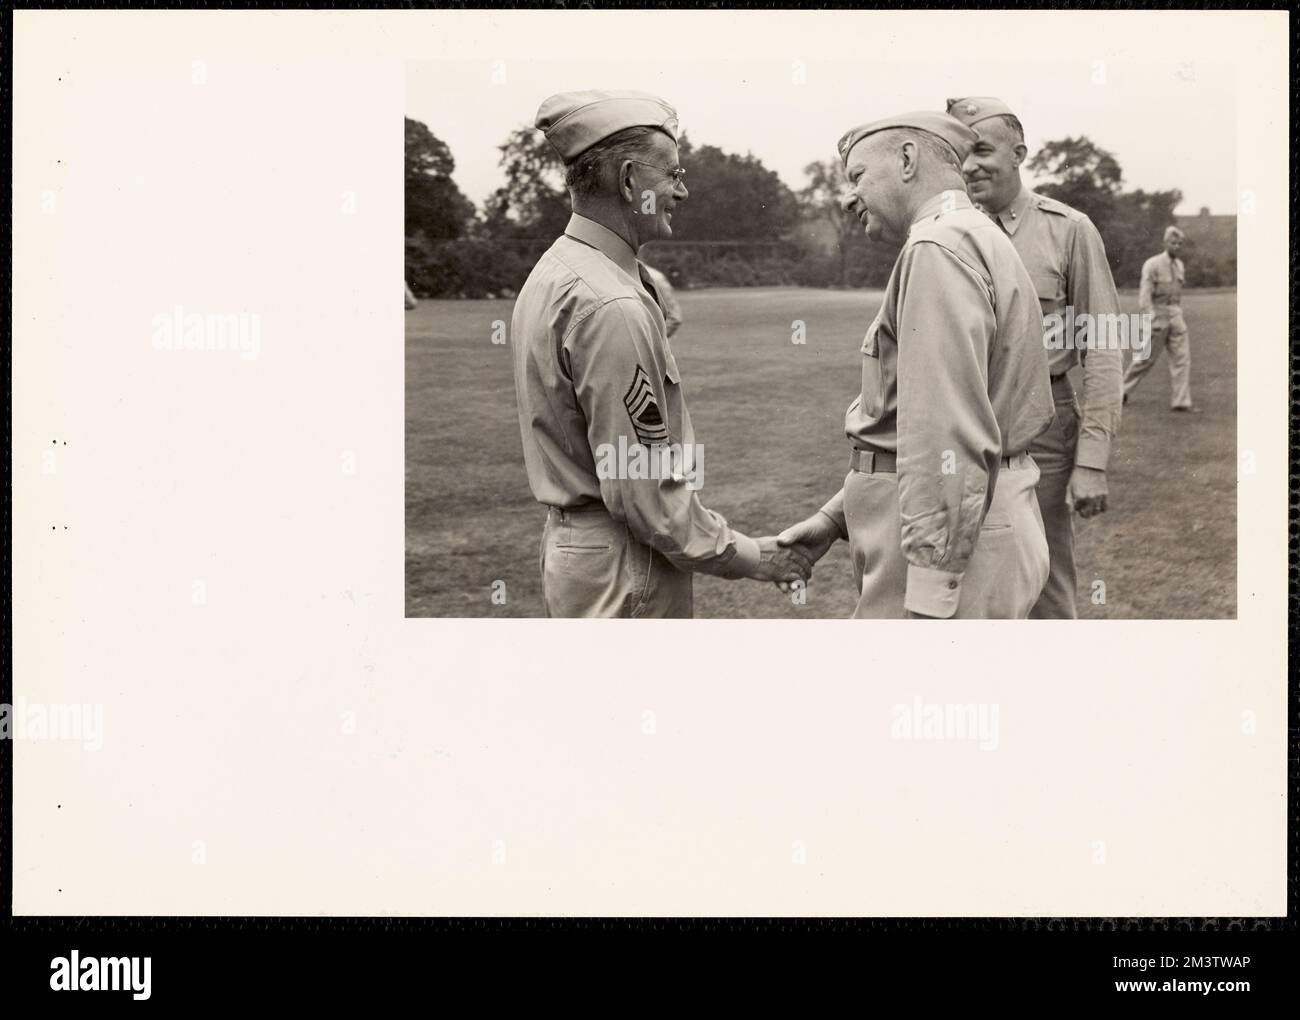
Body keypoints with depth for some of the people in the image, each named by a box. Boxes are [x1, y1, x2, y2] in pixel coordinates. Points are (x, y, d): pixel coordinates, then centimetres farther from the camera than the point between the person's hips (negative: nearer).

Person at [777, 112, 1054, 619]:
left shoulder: (938, 250, -14)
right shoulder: (978, 242, 19)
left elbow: (948, 434, -22)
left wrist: (929, 598, -23)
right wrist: (833, 519, 17)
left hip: (950, 539, -10)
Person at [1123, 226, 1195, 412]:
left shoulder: (1179, 265, 10)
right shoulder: (1152, 264, -10)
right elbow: (1145, 294, -15)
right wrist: (1151, 320, -23)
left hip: (1175, 317, 6)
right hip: (1156, 315, -5)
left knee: (1182, 357, -5)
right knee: (1146, 357, 3)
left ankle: (1181, 401, -5)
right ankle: (1123, 390, 23)